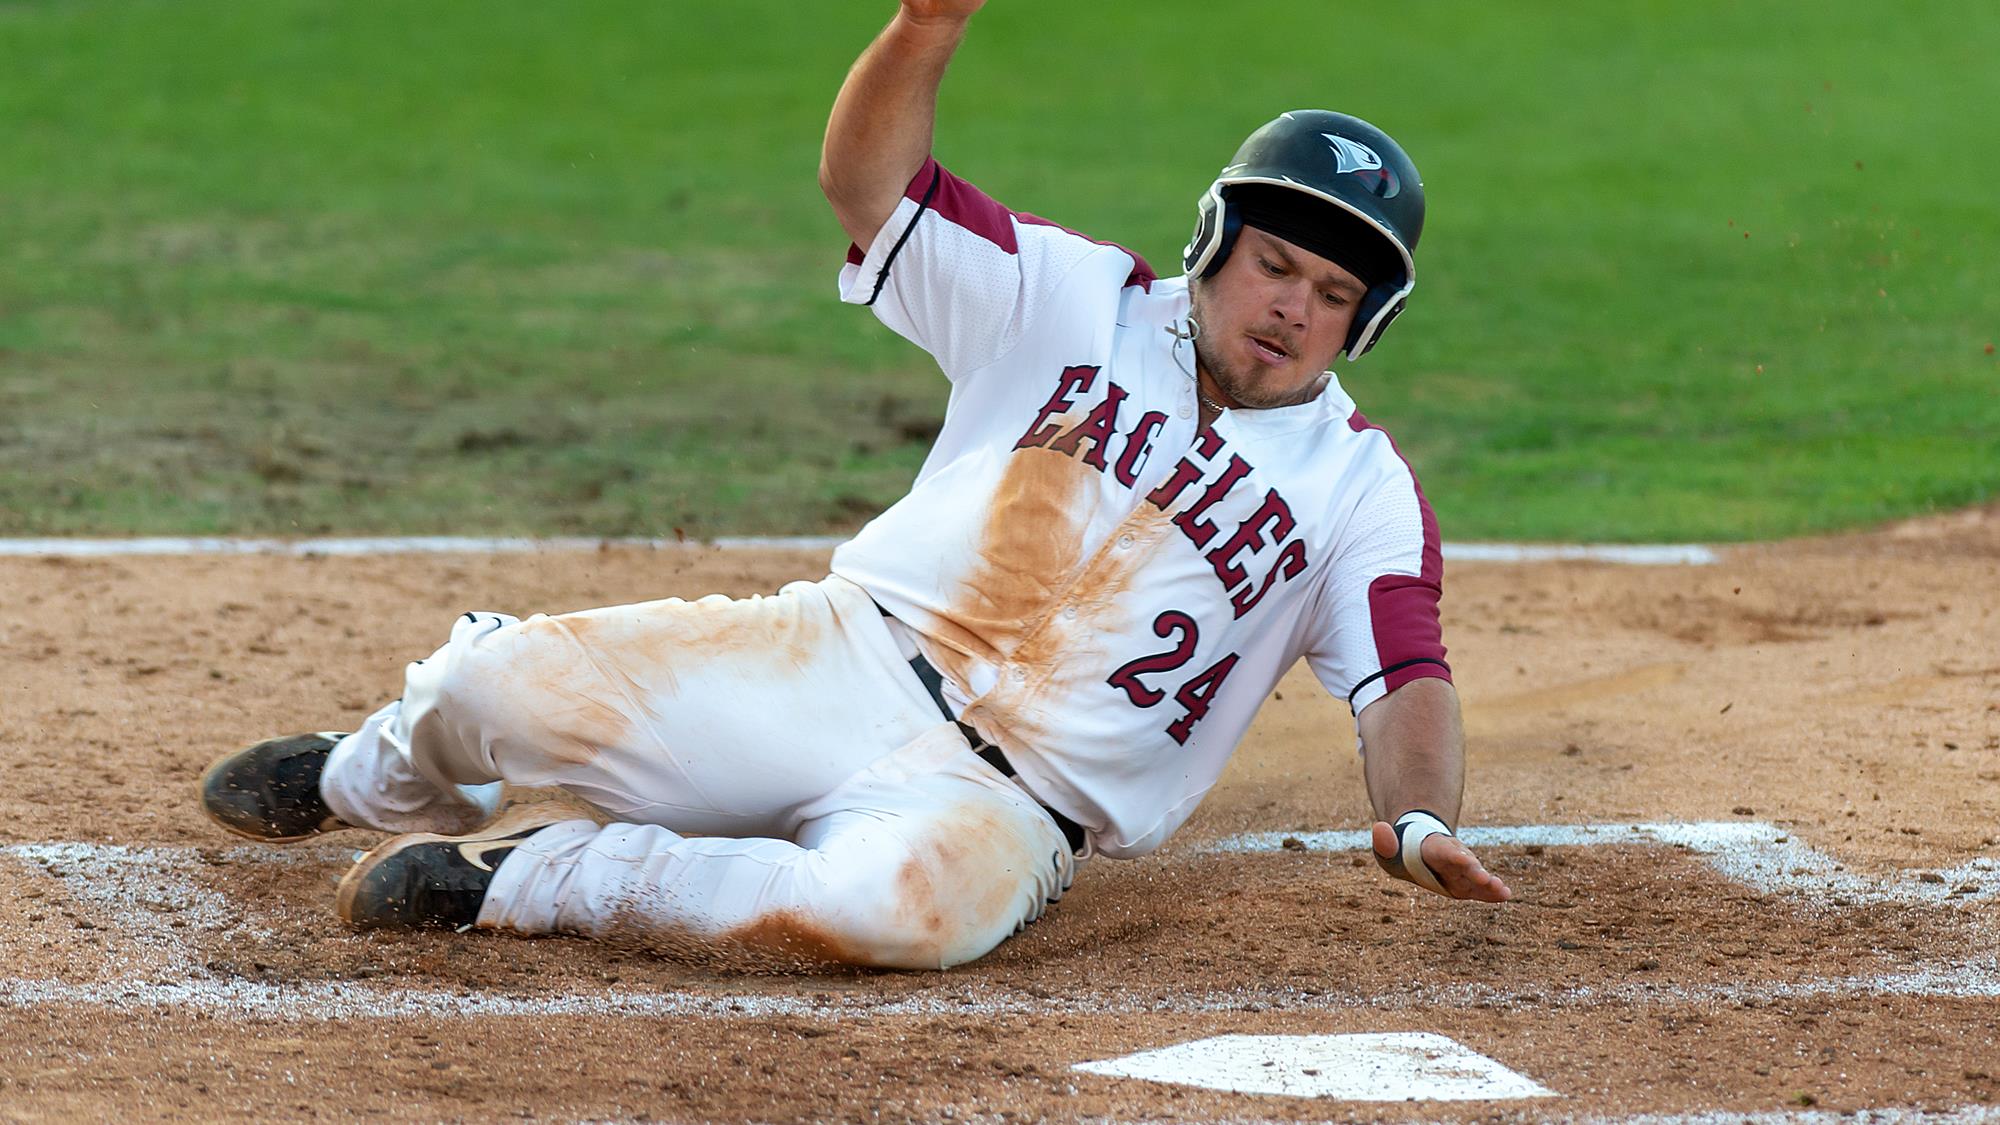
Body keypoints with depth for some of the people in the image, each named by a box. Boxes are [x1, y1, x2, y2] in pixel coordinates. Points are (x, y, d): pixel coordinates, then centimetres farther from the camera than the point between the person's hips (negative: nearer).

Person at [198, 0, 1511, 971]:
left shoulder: (1361, 489, 5)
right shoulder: (1077, 304, 9)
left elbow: (1407, 675, -6)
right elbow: (870, 183, 3)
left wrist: (1418, 822, -28)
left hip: (1010, 803, -2)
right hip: (848, 666, 2)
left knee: (903, 903, -40)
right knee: (496, 685, -17)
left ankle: (534, 876, -19)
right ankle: (390, 776, 23)